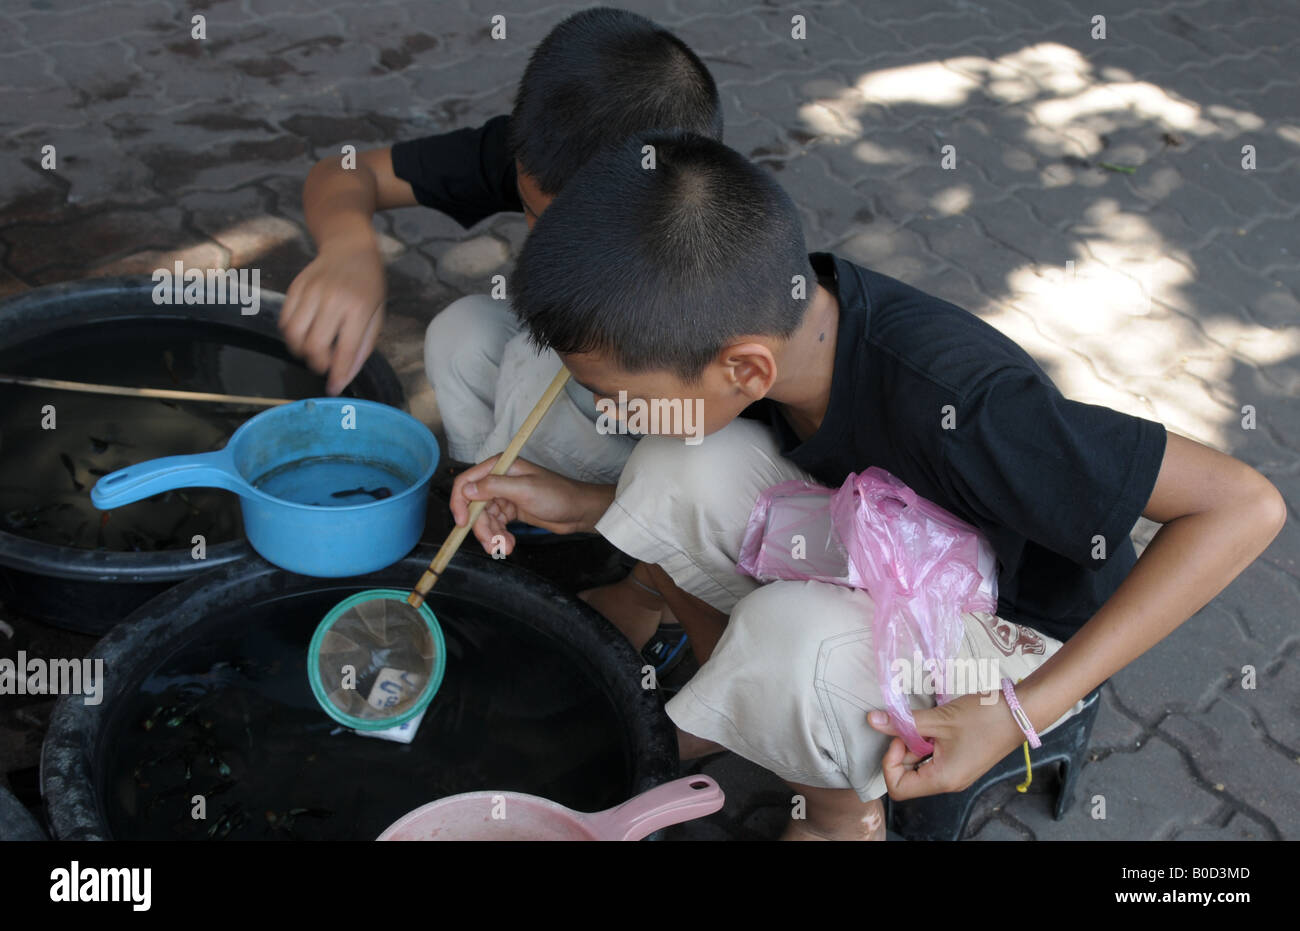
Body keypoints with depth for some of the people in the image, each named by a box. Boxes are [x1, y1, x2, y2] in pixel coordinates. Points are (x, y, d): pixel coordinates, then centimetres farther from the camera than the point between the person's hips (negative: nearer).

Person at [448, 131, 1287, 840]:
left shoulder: (953, 407, -39)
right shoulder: (781, 311, -19)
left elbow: (1245, 506, -35)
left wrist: (1019, 714, -35)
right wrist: (582, 506, -13)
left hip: (1018, 631, -5)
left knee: (791, 635, -35)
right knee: (684, 466, -22)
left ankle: (845, 811, 0)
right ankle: (726, 707, 7)